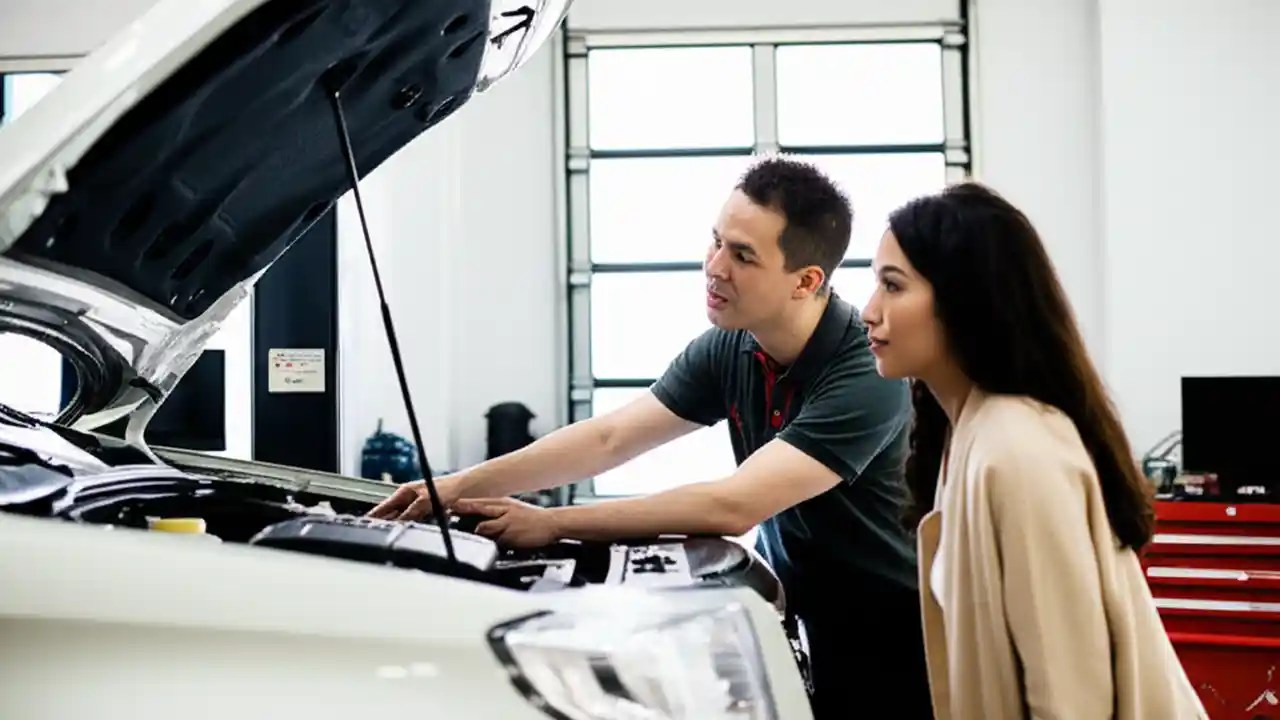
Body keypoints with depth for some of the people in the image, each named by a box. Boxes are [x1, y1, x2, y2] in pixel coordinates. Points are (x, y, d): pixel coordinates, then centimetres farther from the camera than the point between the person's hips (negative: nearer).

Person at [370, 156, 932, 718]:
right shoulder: (728, 349, -4)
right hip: (797, 622, 6)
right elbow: (608, 439, -3)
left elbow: (732, 506, -32)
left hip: (888, 643, -5)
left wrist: (551, 524, -30)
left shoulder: (867, 375, -27)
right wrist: (461, 486, -12)